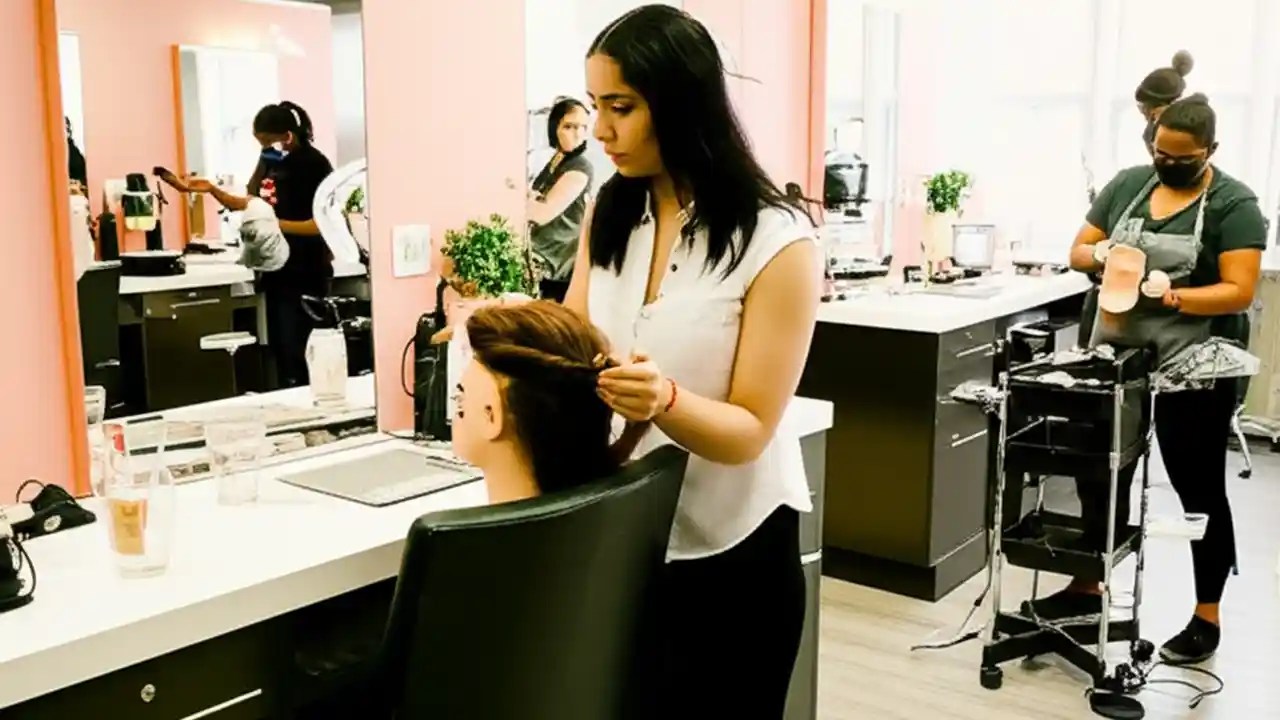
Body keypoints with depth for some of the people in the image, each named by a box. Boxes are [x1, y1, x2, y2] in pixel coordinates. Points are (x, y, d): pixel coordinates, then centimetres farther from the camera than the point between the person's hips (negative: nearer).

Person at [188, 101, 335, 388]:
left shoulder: (315, 165, -14)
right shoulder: (269, 161, 8)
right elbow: (253, 204, 17)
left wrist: (278, 225, -26)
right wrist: (213, 190, 4)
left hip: (306, 275, -8)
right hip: (277, 270, 8)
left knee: (297, 353, -9)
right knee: (280, 350, 11)